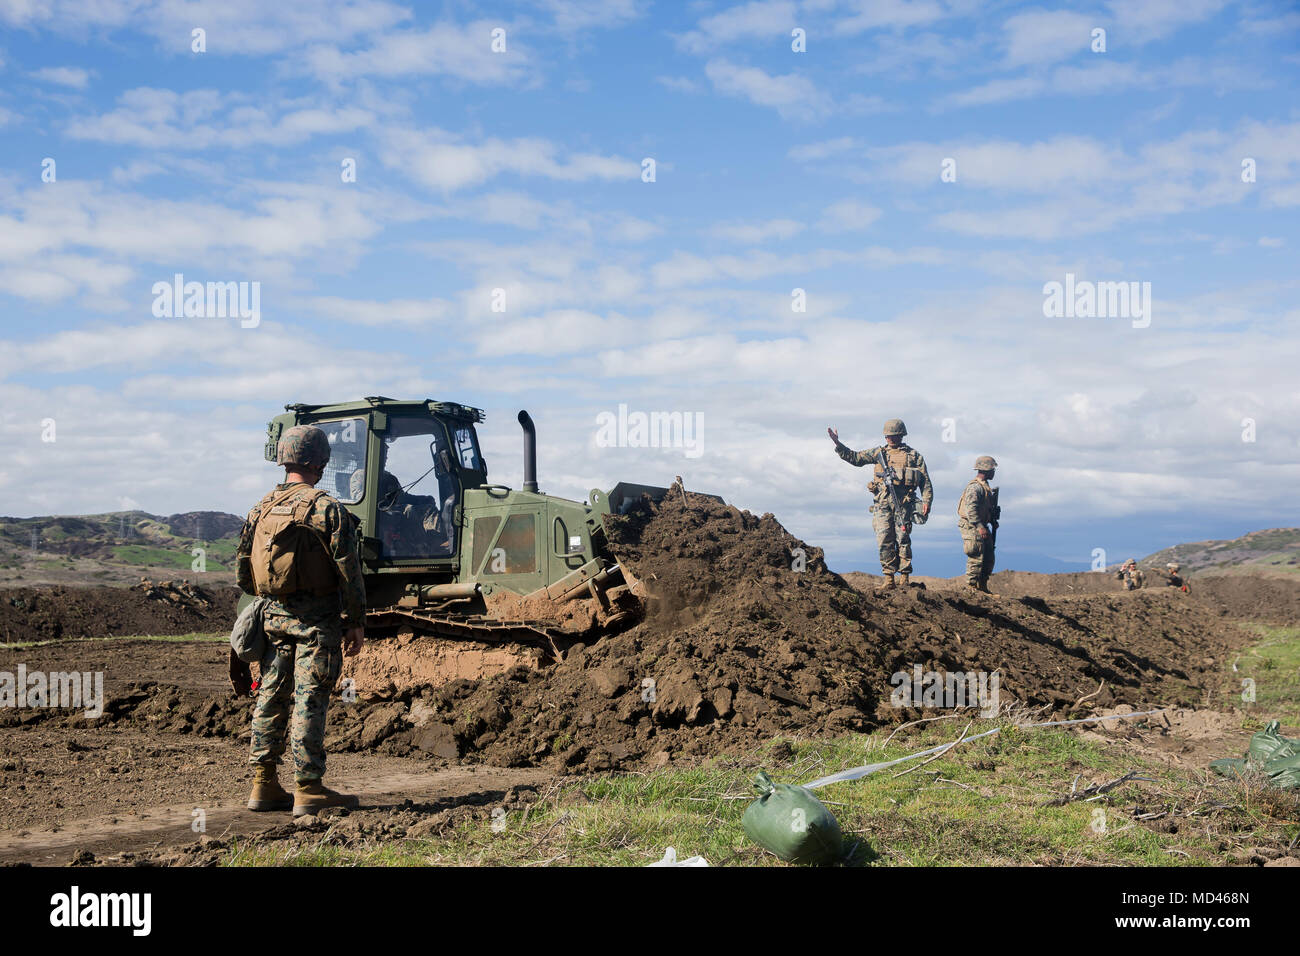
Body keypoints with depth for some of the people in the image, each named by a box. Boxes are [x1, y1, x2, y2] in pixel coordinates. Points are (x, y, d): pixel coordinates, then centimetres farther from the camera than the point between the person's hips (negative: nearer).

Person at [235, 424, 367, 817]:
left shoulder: (261, 509, 9)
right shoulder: (327, 509, -11)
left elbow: (242, 573, 14)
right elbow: (349, 571, -12)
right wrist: (356, 622, -5)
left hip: (274, 616, 6)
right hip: (317, 619, -6)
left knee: (270, 697, 12)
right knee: (309, 701, -3)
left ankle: (263, 785, 16)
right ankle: (308, 790, 0)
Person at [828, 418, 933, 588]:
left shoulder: (913, 455, 10)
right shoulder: (879, 452, 15)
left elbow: (926, 481, 7)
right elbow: (855, 458, 18)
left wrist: (926, 501, -5)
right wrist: (837, 443, 9)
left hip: (903, 502, -2)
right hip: (883, 502, 2)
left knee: (903, 539, -3)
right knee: (884, 540, -4)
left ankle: (904, 577, 3)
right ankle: (889, 577, 0)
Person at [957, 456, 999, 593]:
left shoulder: (984, 486, 17)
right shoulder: (975, 486, -16)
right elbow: (971, 508, -25)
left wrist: (993, 521, 15)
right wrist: (980, 527, -27)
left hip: (981, 527, 10)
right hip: (972, 527, -10)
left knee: (988, 559, 12)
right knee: (977, 558, -9)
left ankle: (982, 587, 20)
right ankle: (971, 586, -3)